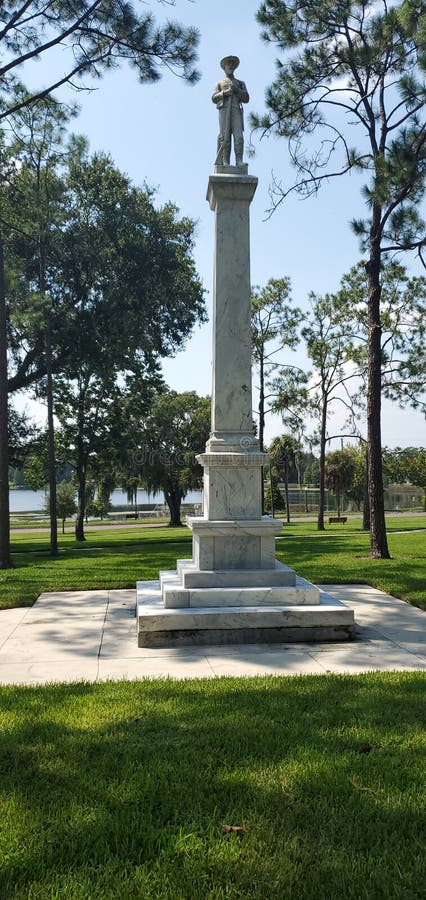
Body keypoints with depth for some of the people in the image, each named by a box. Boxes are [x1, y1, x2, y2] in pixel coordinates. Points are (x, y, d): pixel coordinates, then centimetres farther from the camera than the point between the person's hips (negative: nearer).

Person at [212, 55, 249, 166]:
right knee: (225, 137, -12)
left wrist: (236, 89, -3)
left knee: (238, 136, -17)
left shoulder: (241, 83, 25)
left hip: (236, 112, 1)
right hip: (224, 111, -1)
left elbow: (246, 99, 11)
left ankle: (239, 161, -22)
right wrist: (225, 92, -9)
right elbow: (214, 99, 8)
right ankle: (225, 162, -12)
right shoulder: (219, 83, 23)